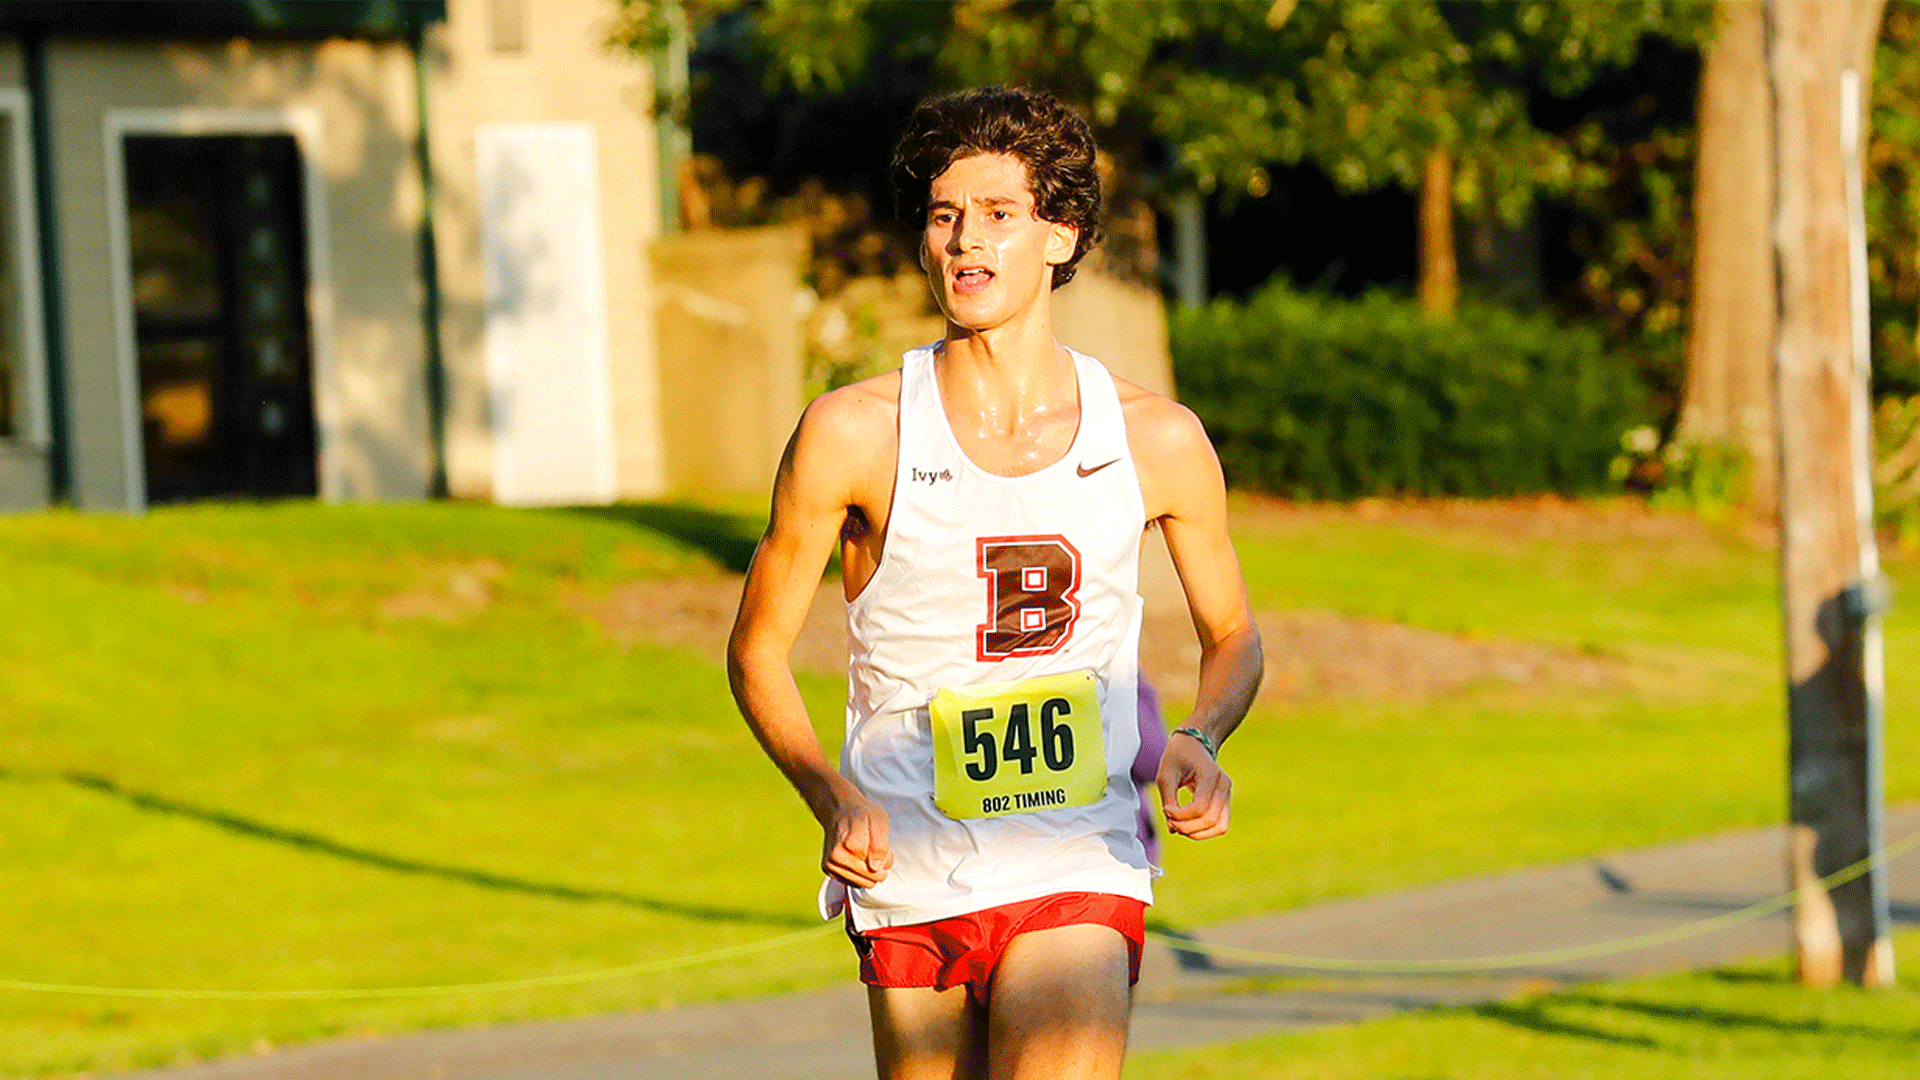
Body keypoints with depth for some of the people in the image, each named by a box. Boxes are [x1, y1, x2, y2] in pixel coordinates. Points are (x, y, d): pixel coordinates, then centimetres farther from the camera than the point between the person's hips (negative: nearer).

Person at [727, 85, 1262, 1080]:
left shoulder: (1157, 440, 2)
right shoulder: (852, 435, -3)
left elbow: (1232, 635, 17)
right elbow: (757, 651, 6)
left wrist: (1199, 739, -4)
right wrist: (834, 800, -11)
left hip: (1082, 868, 0)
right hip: (911, 877, 0)